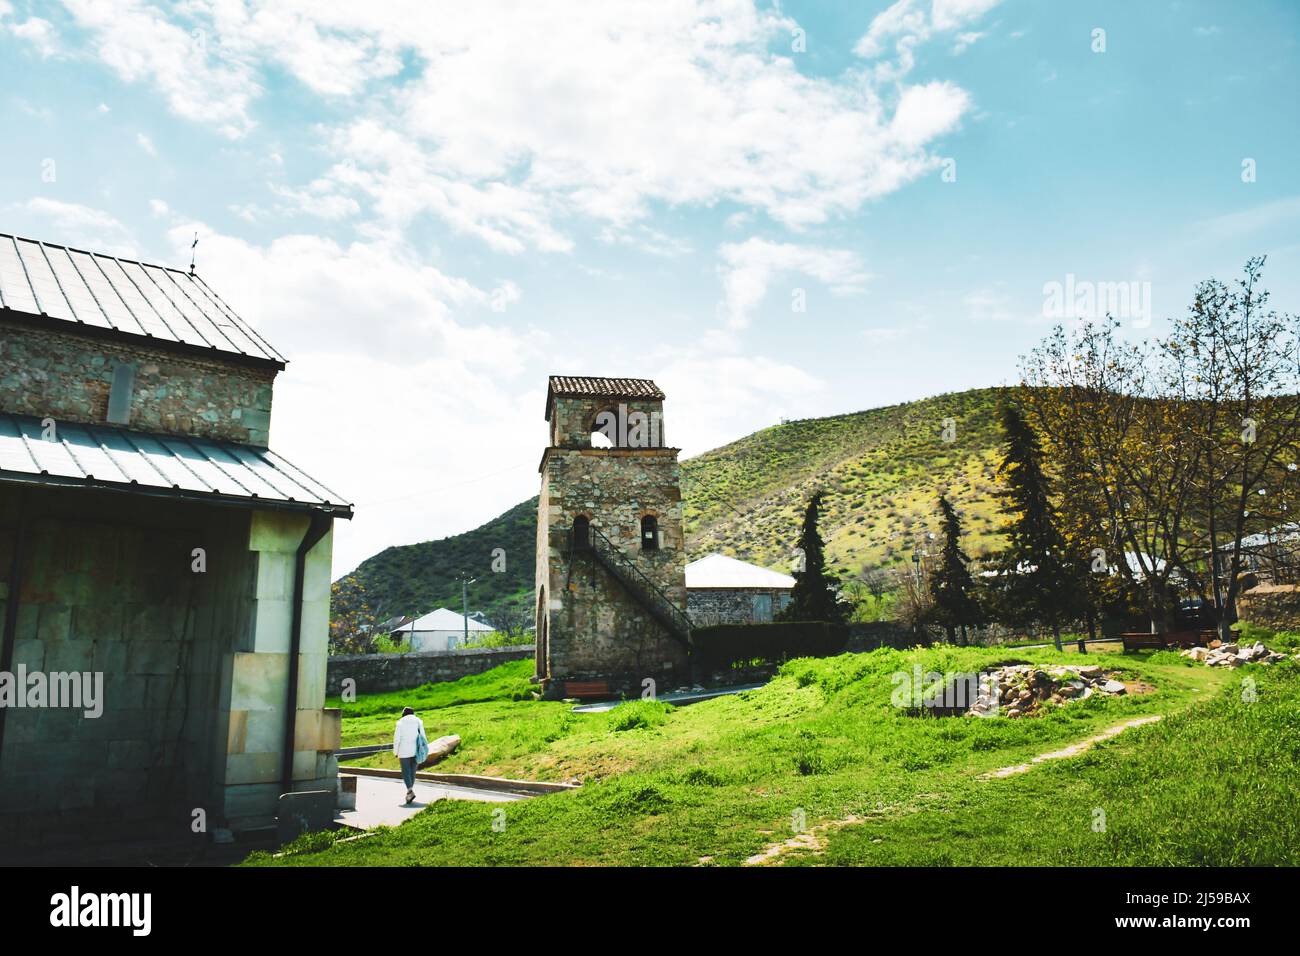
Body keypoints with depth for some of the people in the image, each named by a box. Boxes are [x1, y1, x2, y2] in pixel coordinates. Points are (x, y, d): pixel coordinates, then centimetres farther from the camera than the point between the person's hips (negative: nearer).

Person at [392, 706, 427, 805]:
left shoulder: (400, 723, -2)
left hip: (404, 751, -3)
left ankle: (410, 791, -19)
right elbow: (423, 736, 2)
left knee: (406, 772, -1)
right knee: (412, 771, 14)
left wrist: (396, 752, 4)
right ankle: (409, 792, 19)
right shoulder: (418, 722, 5)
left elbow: (397, 738, -4)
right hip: (415, 750, 3)